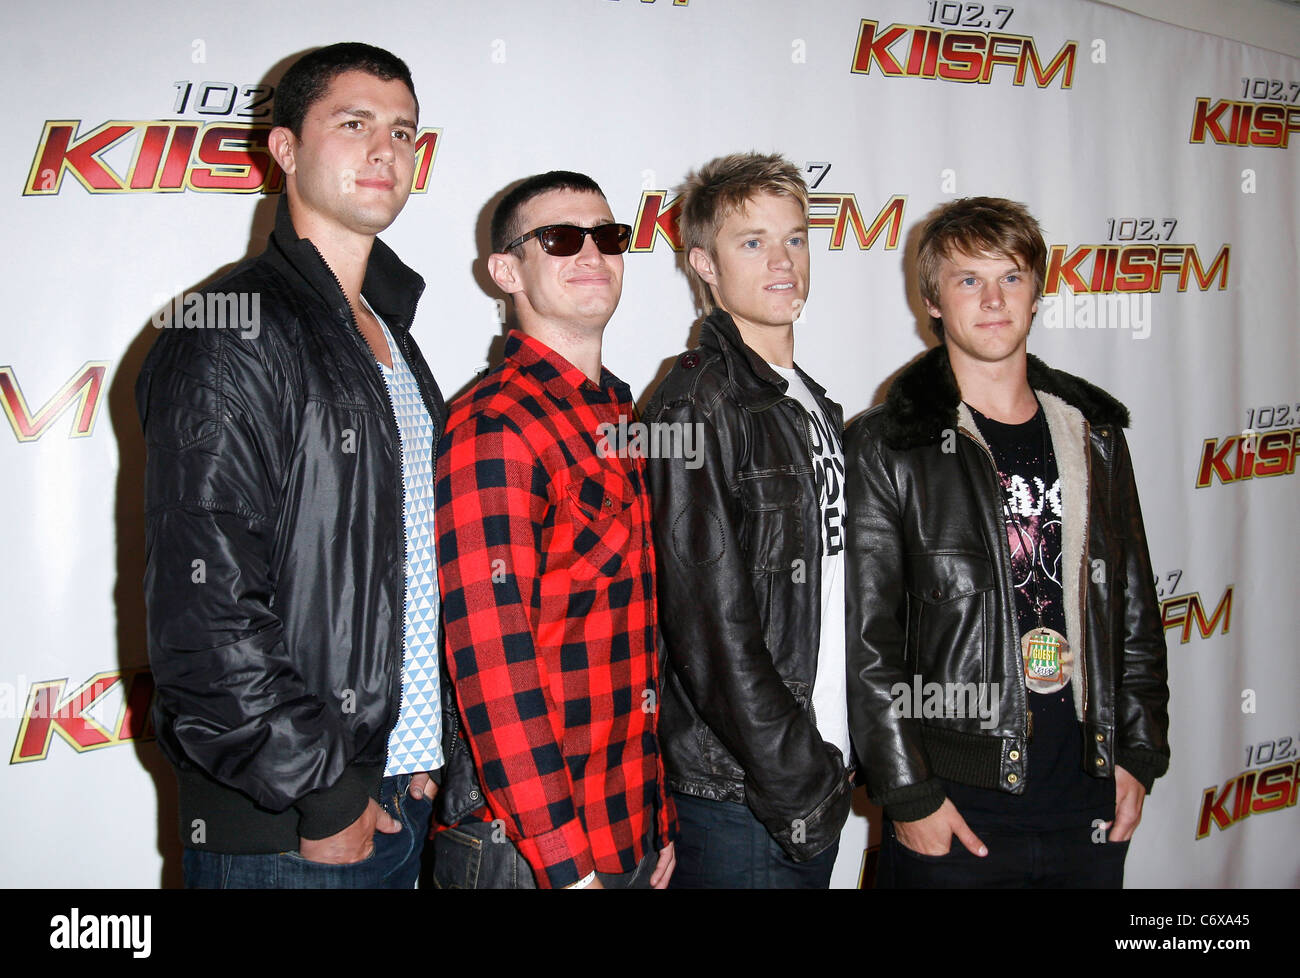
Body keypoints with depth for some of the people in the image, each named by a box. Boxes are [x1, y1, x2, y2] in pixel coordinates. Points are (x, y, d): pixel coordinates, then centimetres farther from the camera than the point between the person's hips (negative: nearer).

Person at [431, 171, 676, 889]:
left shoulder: (617, 416, 11)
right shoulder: (494, 428, -16)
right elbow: (490, 665, -21)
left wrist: (660, 819, 14)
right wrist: (563, 865, -22)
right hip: (525, 849, -8)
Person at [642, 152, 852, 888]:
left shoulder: (816, 406, 13)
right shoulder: (698, 405, -12)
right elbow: (710, 624, -19)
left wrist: (831, 764, 10)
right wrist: (797, 778, -17)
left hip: (818, 775, 8)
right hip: (741, 794, -7)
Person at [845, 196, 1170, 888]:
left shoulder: (1094, 436, 9)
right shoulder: (884, 448, -6)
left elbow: (1135, 612, 12)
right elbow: (865, 641, -9)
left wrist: (1139, 754, 7)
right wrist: (908, 795, -12)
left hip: (1089, 806, 4)